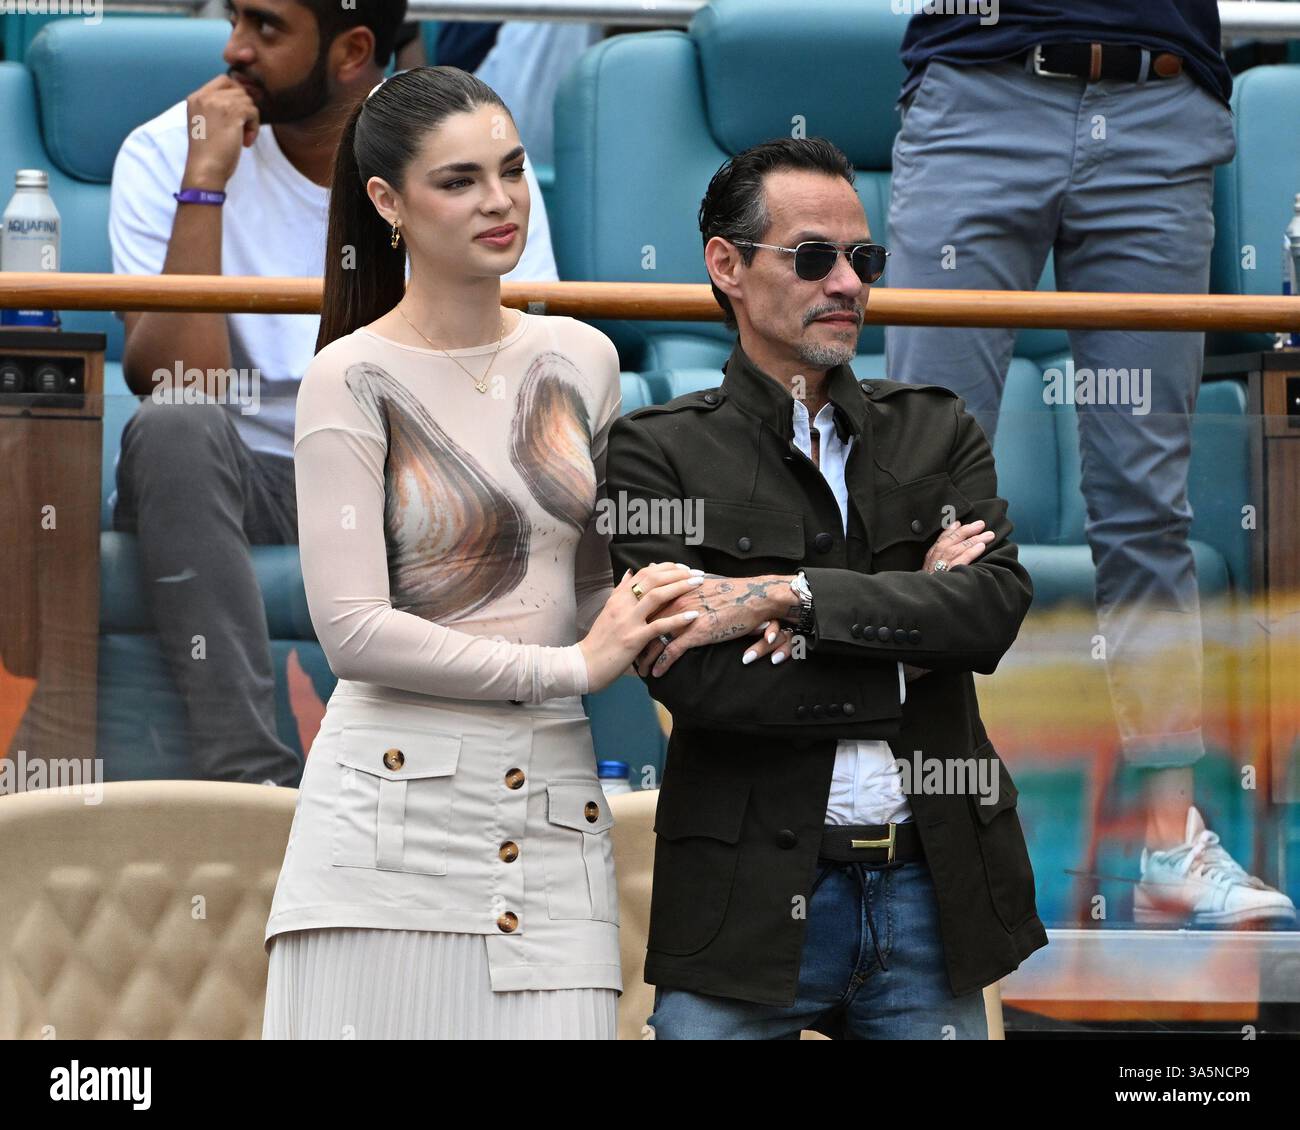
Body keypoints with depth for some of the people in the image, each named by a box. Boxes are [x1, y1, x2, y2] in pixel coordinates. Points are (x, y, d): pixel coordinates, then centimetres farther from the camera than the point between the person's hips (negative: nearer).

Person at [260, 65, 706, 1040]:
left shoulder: (580, 359, 12)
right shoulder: (353, 381, -4)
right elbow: (353, 629, -11)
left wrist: (646, 611, 0)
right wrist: (570, 665, -8)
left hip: (553, 806, 4)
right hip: (396, 809, -4)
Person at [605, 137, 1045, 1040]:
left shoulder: (938, 432, 11)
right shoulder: (659, 452, -1)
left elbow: (997, 605, -6)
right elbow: (697, 680, -13)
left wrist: (792, 595, -15)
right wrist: (909, 627, -6)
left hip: (931, 897, 3)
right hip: (750, 910, -3)